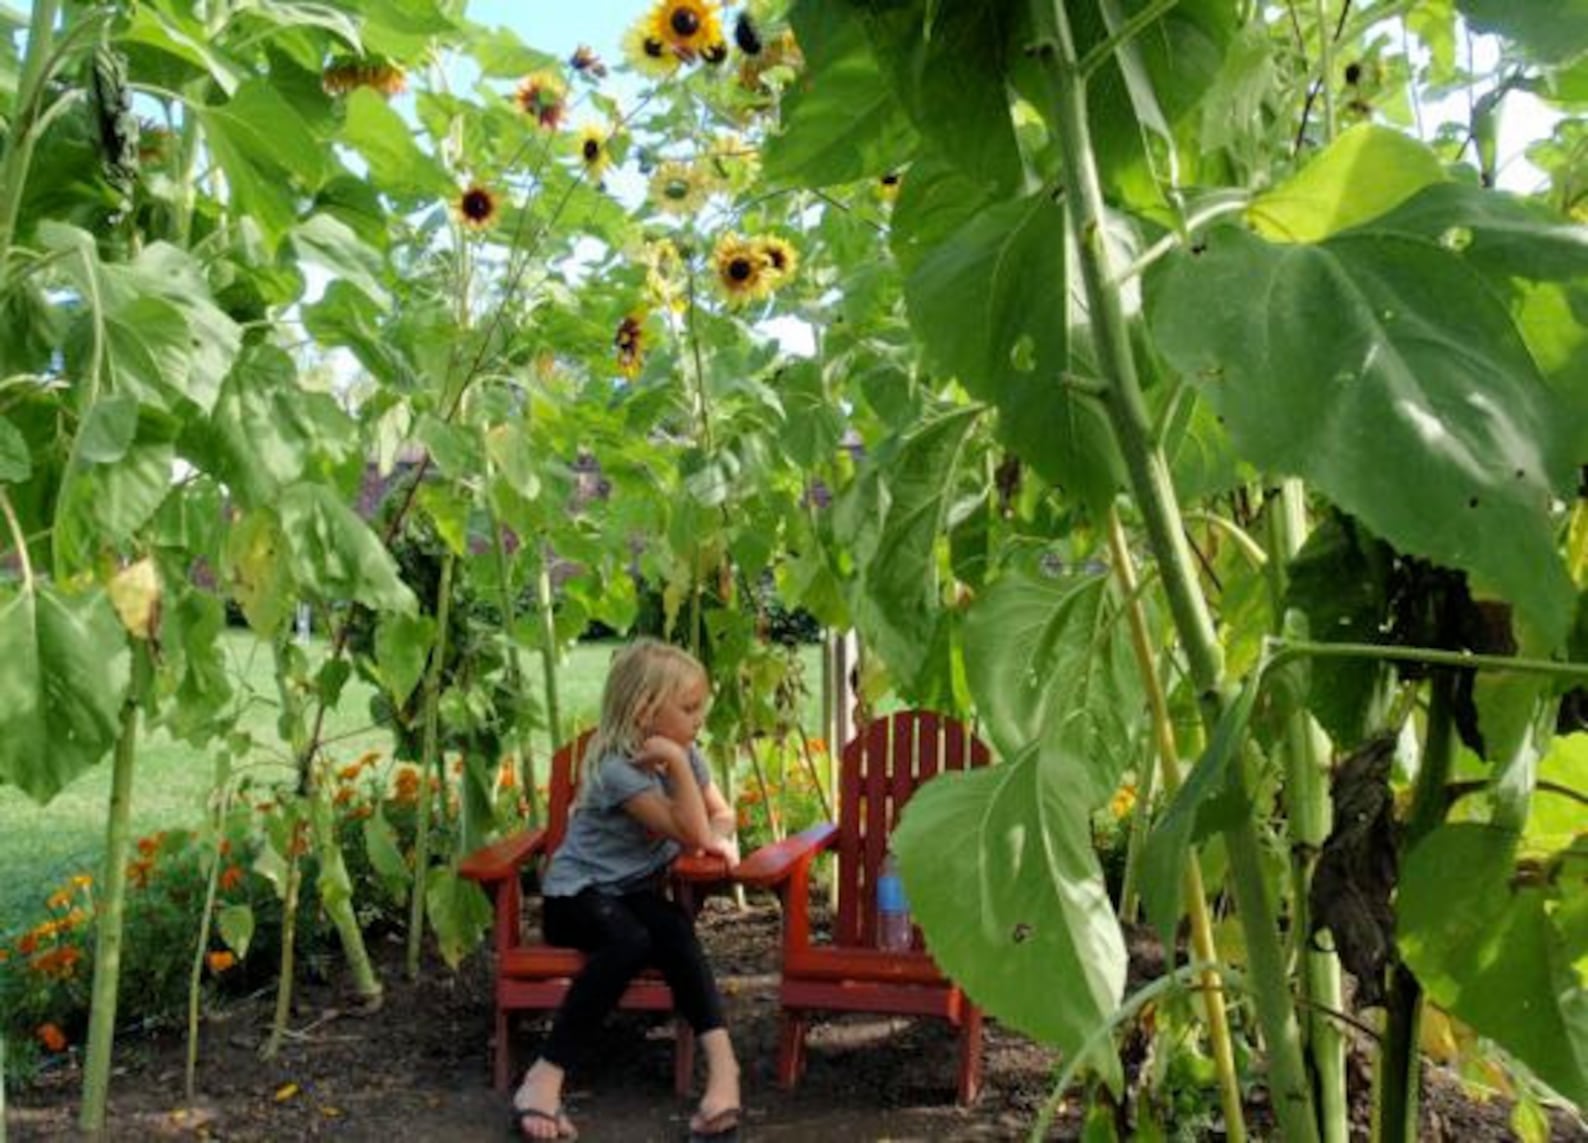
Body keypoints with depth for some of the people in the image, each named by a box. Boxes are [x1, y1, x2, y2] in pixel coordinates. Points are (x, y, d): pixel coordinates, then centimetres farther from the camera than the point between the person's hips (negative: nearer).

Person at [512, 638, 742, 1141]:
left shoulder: (685, 755, 3)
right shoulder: (618, 769, -21)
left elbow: (720, 813, 13)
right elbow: (690, 833, -24)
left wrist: (720, 837, -10)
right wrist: (676, 762, -32)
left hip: (636, 892, 6)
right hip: (577, 894, -6)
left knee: (675, 932, -29)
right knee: (631, 941, -37)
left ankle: (721, 1060, -34)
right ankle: (546, 1076, -32)